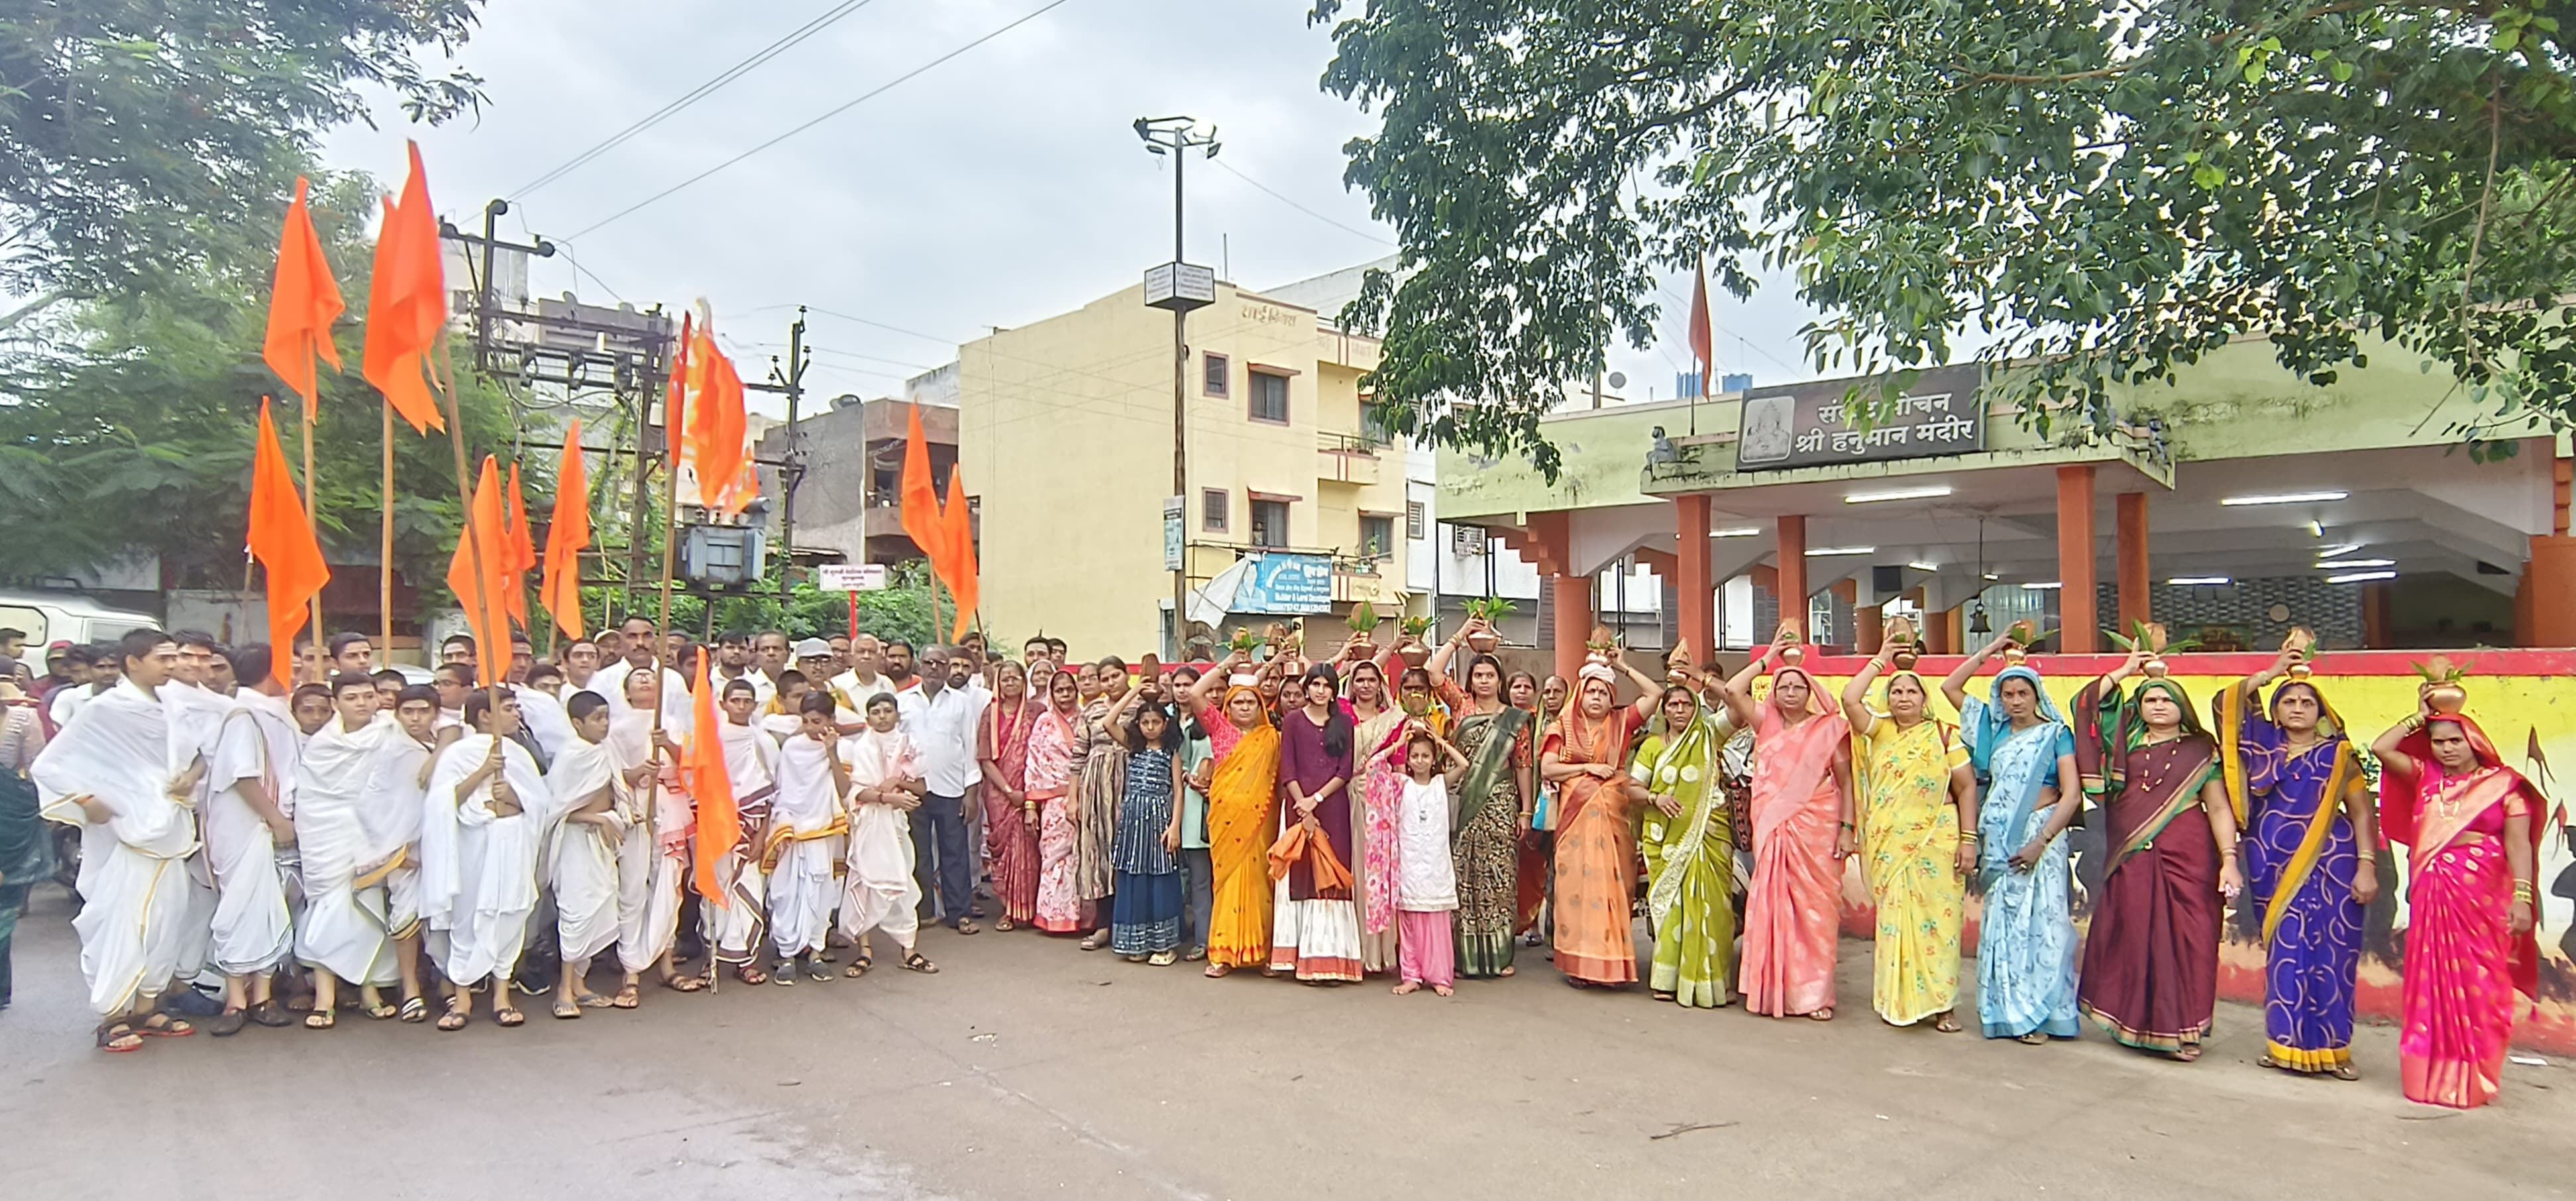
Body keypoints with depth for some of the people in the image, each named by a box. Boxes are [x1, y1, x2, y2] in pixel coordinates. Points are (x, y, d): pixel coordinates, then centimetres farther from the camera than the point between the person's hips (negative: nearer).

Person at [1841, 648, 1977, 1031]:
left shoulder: (1944, 736, 3)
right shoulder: (1879, 730, 8)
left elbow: (1966, 788, 2)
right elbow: (1850, 698, -5)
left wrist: (1969, 839, -5)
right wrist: (1880, 661, 3)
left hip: (1935, 843, -2)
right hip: (1887, 845, 2)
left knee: (1937, 921, -1)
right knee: (1893, 920, 5)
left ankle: (1942, 1004, 8)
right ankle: (1896, 1001, 14)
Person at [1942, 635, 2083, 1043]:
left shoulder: (2056, 734, -1)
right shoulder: (1995, 730, 11)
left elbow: (2070, 793, -9)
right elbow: (1950, 687, 14)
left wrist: (2042, 841, -18)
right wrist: (1990, 651, 10)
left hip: (2041, 834, -4)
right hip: (2000, 838, 4)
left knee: (2038, 920, -4)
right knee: (2002, 921, 6)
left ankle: (2037, 1013, 3)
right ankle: (2008, 1011, 14)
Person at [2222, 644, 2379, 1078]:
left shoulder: (2337, 754, 3)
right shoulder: (2264, 746, 9)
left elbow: (2362, 813, 0)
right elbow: (2226, 702, 4)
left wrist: (2366, 867, -9)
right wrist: (2270, 673, 3)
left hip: (2329, 864, -2)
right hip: (2274, 864, 2)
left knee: (2329, 952, -1)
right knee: (2285, 950, 4)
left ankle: (2331, 1047, 8)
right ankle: (2285, 1043, 11)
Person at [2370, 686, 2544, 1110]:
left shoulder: (2504, 784, -1)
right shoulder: (2426, 777, 11)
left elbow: (2519, 844, -7)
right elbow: (2380, 749, 6)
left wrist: (2523, 897, -17)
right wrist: (2419, 717, 10)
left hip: (2483, 894, -3)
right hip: (2431, 892, 4)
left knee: (2477, 984, 1)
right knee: (2431, 983, 6)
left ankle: (2472, 1079, 10)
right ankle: (2430, 1075, 14)